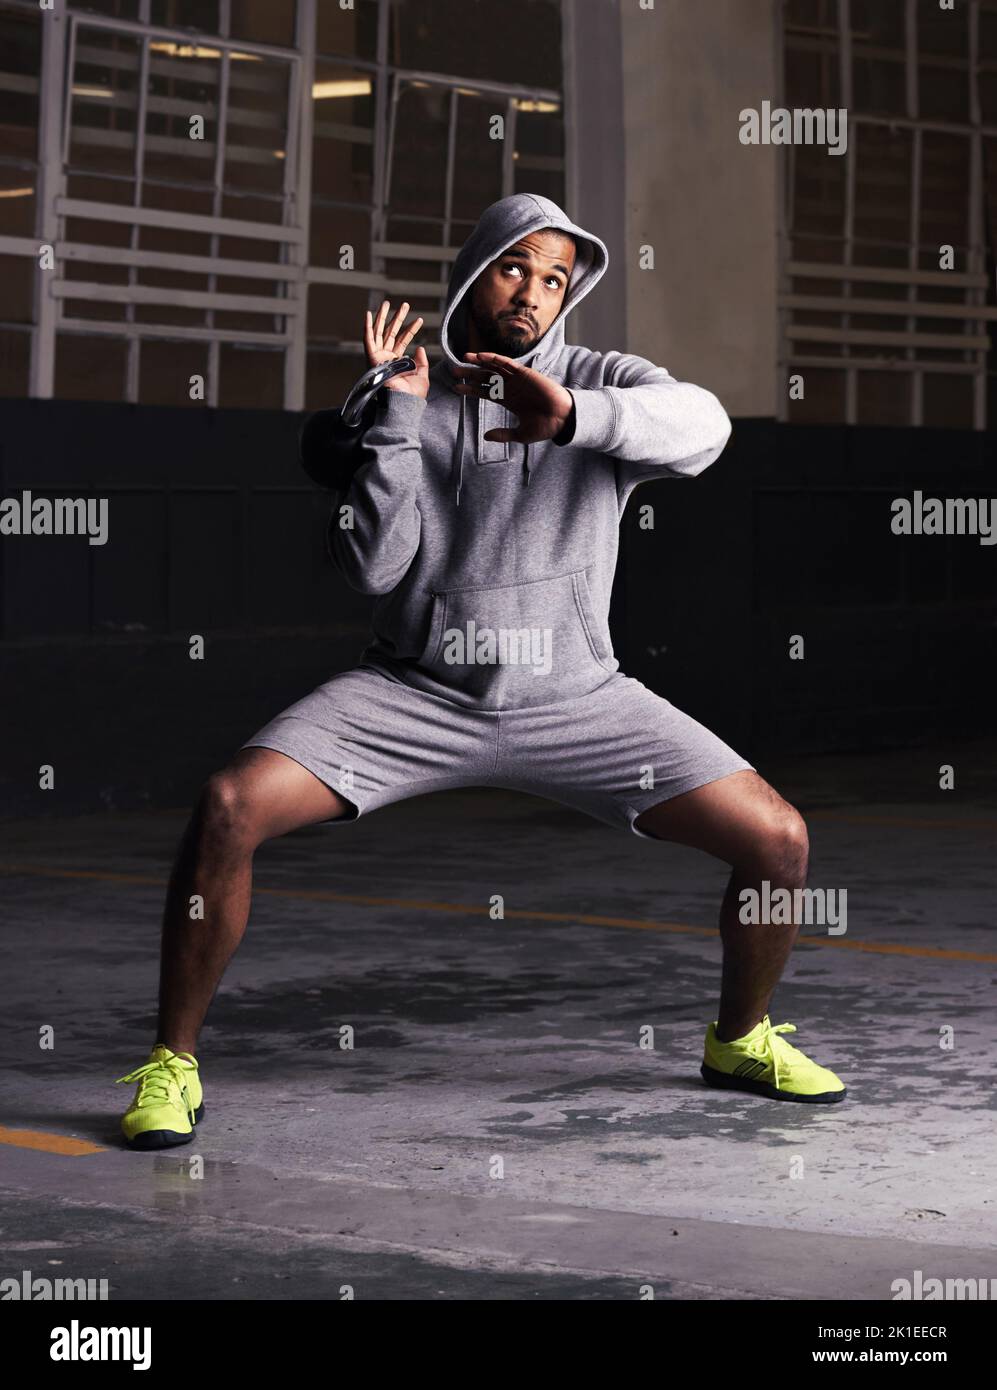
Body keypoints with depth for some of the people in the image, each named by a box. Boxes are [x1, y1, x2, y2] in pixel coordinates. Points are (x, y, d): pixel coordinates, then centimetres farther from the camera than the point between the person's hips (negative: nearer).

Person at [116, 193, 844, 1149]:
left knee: (777, 839, -10)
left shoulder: (600, 385, -1)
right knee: (228, 808, -23)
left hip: (575, 700, 1)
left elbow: (699, 423, -25)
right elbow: (371, 563, -11)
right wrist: (398, 412, -16)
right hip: (414, 692, -1)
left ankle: (740, 1041, 19)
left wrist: (574, 416, -42)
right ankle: (172, 1069, -8)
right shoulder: (395, 399, 0)